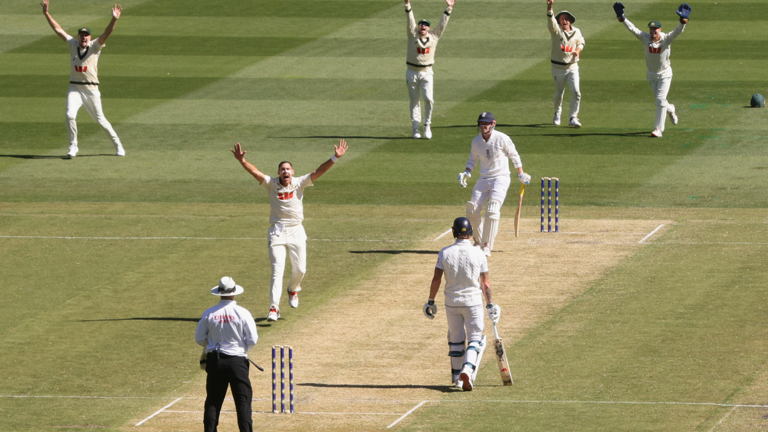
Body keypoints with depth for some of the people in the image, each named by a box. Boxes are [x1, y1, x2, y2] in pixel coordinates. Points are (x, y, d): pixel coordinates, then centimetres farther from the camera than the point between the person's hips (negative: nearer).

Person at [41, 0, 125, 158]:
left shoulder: (95, 46, -3)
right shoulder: (73, 44, 5)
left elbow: (107, 33, -18)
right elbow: (58, 29, 5)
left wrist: (114, 19, -34)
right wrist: (46, 13, 0)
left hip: (91, 90, -2)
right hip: (75, 88, 2)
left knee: (100, 119, 3)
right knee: (70, 115, -16)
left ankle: (117, 144, 19)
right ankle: (73, 146, 0)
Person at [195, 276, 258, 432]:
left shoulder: (209, 313, -2)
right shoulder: (242, 313, -9)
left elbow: (199, 338, 5)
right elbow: (252, 340, -7)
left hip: (214, 361, 3)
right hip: (237, 361, -3)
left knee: (213, 401, 9)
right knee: (243, 400, 1)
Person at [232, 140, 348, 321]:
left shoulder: (299, 183, -1)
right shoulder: (272, 184, -4)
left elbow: (318, 172, -9)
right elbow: (255, 172, -16)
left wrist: (335, 158, -21)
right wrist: (242, 161, -33)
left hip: (296, 231, 2)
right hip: (277, 232, -2)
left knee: (300, 269, 9)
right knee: (277, 271, -11)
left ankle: (293, 290, 44)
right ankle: (274, 309, -15)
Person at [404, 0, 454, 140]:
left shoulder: (434, 37, 3)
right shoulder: (413, 35, 0)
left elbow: (442, 24, 3)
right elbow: (410, 21, -9)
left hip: (427, 73, 0)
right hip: (412, 72, 0)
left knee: (428, 99, -14)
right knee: (414, 101, 4)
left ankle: (427, 126, 4)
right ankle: (416, 129, 10)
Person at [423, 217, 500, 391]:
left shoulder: (445, 253, -6)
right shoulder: (479, 254, -8)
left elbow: (436, 279, -5)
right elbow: (485, 283, -5)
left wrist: (430, 301, 4)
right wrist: (490, 304, 4)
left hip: (452, 303, 2)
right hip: (473, 301, -2)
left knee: (455, 340, 15)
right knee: (475, 338, 3)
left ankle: (457, 377, 22)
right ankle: (468, 369, -20)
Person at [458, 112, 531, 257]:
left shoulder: (502, 139, -11)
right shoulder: (476, 141, 3)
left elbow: (514, 156, 1)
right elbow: (473, 160, 17)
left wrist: (521, 174, 4)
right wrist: (466, 173, 0)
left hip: (501, 178, -5)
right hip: (484, 179, 5)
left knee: (492, 211, -21)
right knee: (472, 211, -2)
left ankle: (487, 246, -19)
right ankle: (479, 240, 21)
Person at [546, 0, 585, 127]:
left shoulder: (576, 32, 3)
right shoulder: (556, 30, -8)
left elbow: (581, 42, 22)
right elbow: (550, 20, -28)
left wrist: (578, 51, -1)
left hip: (572, 66, 2)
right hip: (558, 67, -2)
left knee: (576, 91, -11)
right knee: (559, 93, 10)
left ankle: (573, 118, -3)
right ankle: (557, 114, 37)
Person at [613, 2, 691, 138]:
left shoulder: (667, 39, -19)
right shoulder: (645, 38, -12)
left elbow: (678, 31, -33)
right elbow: (632, 28, -21)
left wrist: (683, 20, -52)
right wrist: (622, 18, -35)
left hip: (665, 74, -4)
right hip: (651, 75, 4)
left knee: (660, 100, -11)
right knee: (660, 100, 16)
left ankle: (658, 129, -6)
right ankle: (671, 110, 50)